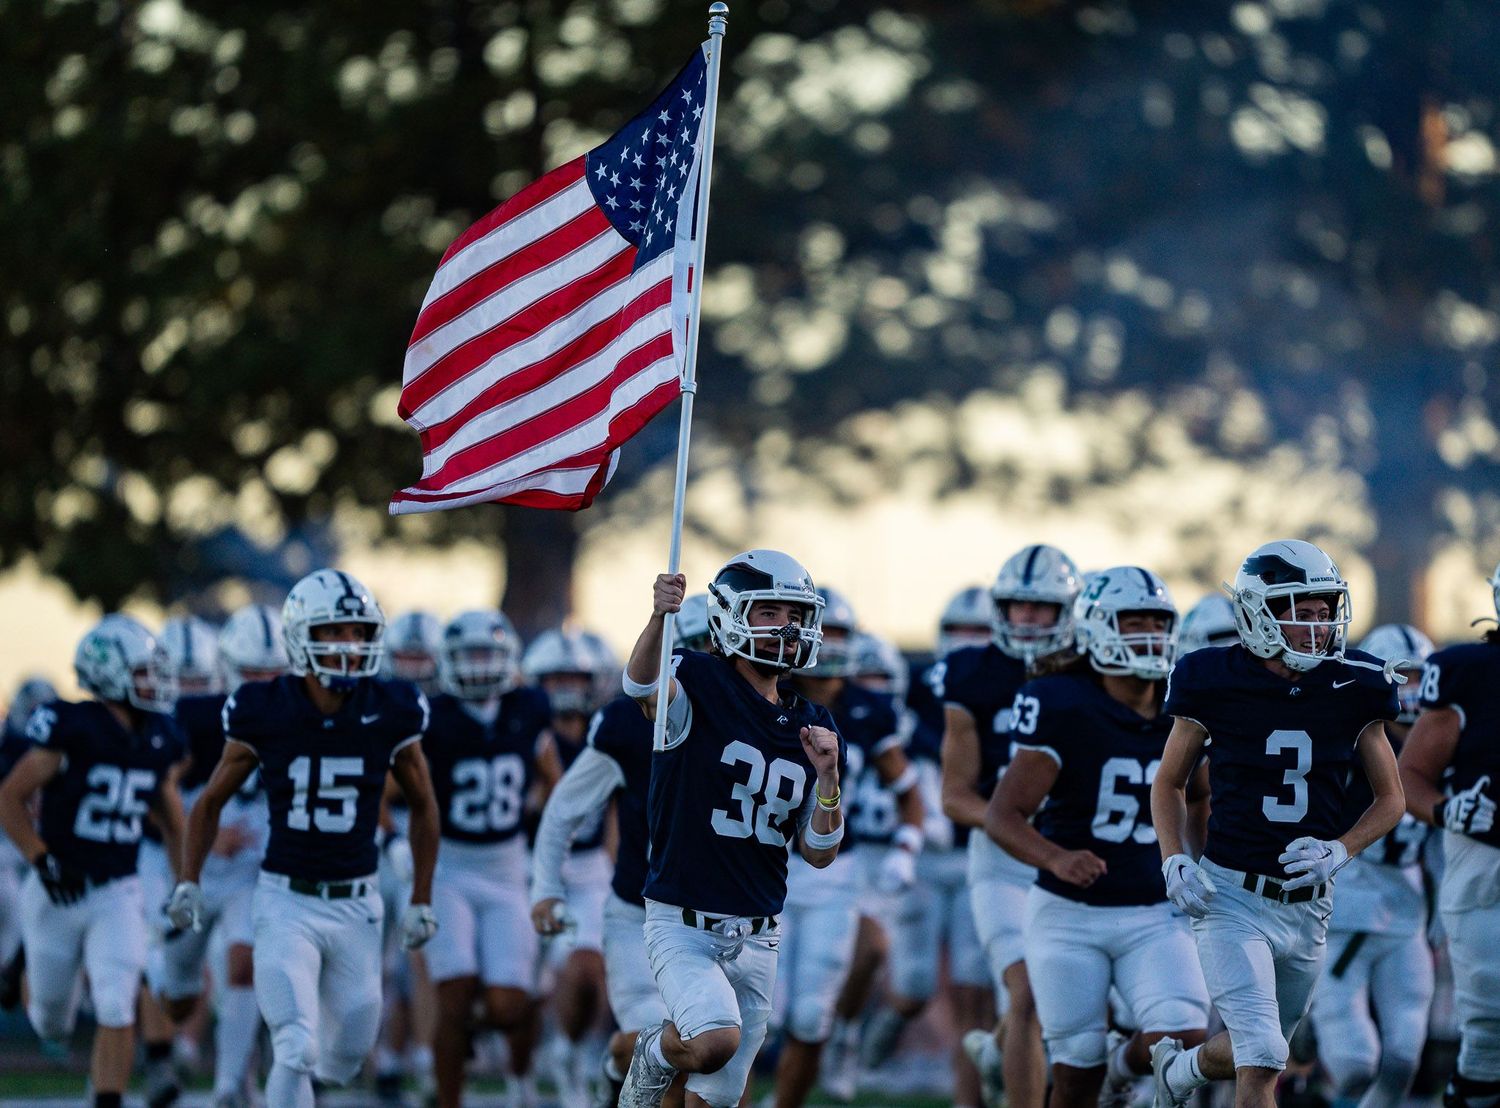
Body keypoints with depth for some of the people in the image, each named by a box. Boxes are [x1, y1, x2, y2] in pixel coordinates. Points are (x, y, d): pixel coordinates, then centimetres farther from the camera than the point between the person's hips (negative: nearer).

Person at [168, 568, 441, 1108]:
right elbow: (210, 802, 6)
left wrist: (422, 901, 9)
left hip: (356, 905, 3)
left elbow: (423, 806, 11)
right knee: (297, 1052, -13)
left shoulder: (392, 714, -4)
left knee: (343, 1057, 8)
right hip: (286, 901, -2)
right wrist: (188, 883, -4)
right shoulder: (264, 712, -8)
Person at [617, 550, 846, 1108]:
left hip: (757, 937, 6)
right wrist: (660, 617, -53)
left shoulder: (813, 728, 9)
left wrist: (827, 777, -11)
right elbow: (642, 683, -33)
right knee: (717, 1039, -29)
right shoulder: (699, 685, -8)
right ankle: (655, 1056, 5)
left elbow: (819, 854, 7)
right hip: (682, 926, -6)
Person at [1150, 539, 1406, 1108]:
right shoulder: (1216, 684, -10)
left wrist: (1339, 850, -10)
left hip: (1308, 905, 4)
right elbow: (1168, 783, 5)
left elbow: (1390, 798, 8)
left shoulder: (1354, 689, -3)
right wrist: (1174, 860, -11)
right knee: (1262, 1061, -17)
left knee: (1258, 1052, 21)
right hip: (1233, 897, -4)